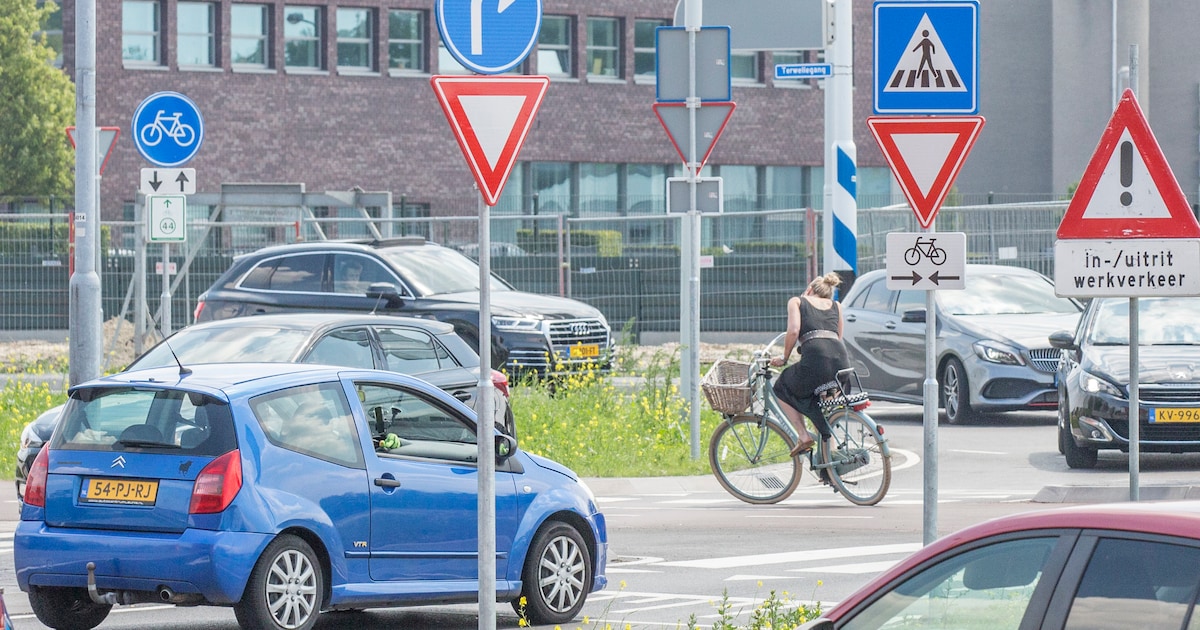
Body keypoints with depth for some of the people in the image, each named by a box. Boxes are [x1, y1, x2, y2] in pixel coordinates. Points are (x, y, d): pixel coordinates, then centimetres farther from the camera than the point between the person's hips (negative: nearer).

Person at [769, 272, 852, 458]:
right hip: (842, 361, 5)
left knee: (782, 389, 24)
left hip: (815, 359, -5)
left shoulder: (797, 302, 18)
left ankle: (804, 436, 9)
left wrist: (784, 357, 14)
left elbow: (793, 331, 2)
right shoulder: (836, 306, 29)